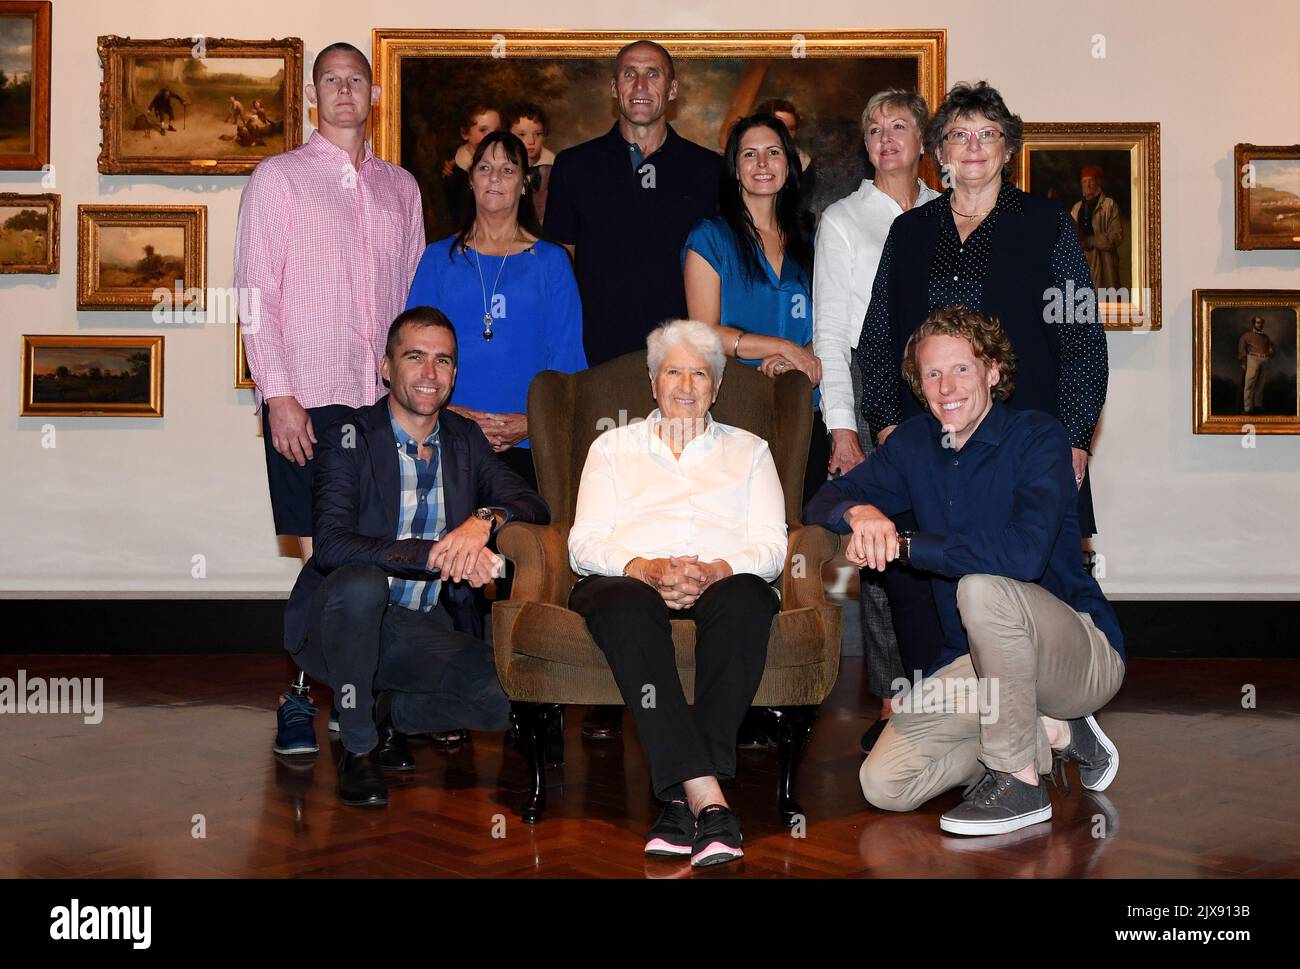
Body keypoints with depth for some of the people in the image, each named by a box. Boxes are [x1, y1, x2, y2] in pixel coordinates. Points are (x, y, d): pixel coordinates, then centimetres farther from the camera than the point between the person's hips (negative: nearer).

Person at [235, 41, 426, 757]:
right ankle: (300, 702, 6)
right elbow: (256, 296, -1)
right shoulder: (278, 177, 6)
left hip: (383, 401, 4)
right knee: (319, 557, -4)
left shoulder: (399, 187, 18)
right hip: (306, 399, -3)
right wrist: (278, 395, -10)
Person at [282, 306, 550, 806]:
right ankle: (358, 747, -16)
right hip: (345, 619, -4)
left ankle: (389, 713, 9)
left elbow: (534, 506, 1)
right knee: (360, 582, -38)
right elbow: (331, 544, -22)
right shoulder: (350, 437, -8)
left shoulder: (465, 438, 9)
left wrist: (484, 519, -23)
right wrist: (435, 554, -35)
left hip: (428, 631, 4)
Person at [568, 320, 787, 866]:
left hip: (722, 580, 1)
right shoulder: (613, 447, 24)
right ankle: (707, 799, -44)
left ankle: (681, 797, -39)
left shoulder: (749, 450, 25)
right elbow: (584, 545, 10)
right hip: (630, 578, 0)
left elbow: (771, 546, 10)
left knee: (746, 598, -38)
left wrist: (716, 569, -13)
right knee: (627, 607, -38)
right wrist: (647, 568, -11)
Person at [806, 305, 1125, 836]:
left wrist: (903, 544, -26)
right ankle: (1053, 735, 7)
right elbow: (824, 501, 5)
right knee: (884, 784, -10)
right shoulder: (914, 443, 4)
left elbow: (1025, 552, -31)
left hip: (1084, 652, -6)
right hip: (979, 662, 6)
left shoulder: (1038, 435, -15)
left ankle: (1019, 779, -20)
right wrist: (859, 512, -20)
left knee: (982, 585, -36)